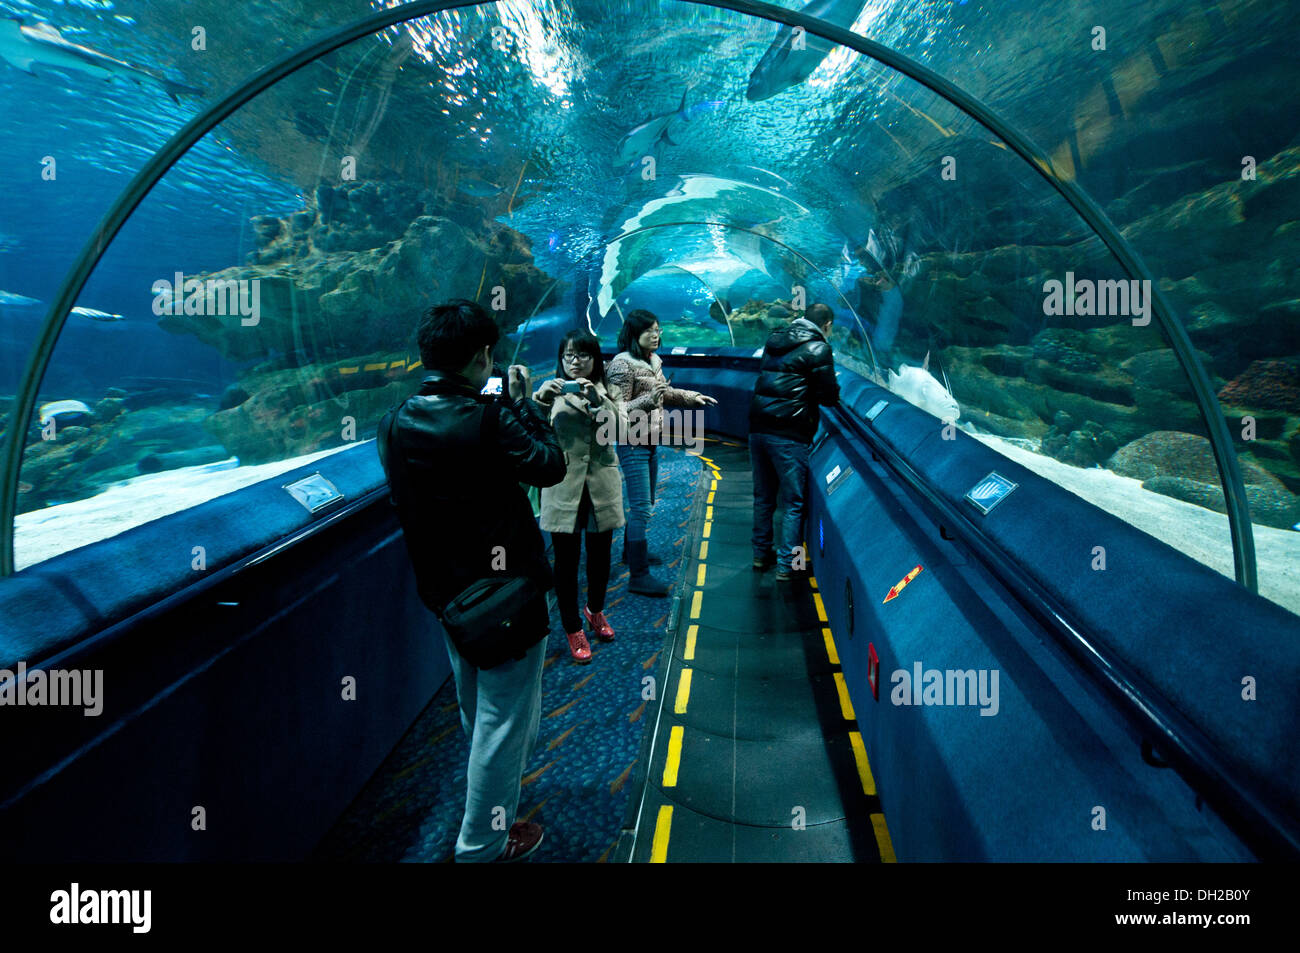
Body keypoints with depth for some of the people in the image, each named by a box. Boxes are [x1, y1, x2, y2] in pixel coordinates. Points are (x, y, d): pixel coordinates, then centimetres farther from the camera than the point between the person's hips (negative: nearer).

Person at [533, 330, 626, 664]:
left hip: (601, 485, 2)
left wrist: (596, 399, -24)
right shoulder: (553, 390, 2)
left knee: (600, 555, 15)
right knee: (566, 560, 4)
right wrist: (539, 398, -25)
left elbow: (619, 427, -10)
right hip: (563, 486, -2)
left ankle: (595, 609, 41)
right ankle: (573, 629, 21)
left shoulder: (607, 391, 7)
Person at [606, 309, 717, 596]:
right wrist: (649, 399, -31)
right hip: (633, 444, -9)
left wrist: (692, 396, 21)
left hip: (651, 441, 9)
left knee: (644, 502, 21)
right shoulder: (622, 365, -17)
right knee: (641, 508, -10)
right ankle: (639, 576, -5)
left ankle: (632, 550, 41)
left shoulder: (653, 360, 8)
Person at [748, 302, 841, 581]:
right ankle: (785, 564, 7)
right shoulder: (818, 349, -6)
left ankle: (761, 553, 29)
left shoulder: (775, 340, 16)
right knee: (793, 502, 3)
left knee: (763, 496, 18)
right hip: (789, 434, -7)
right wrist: (834, 391, 15)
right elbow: (829, 397, -7)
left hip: (758, 427, 7)